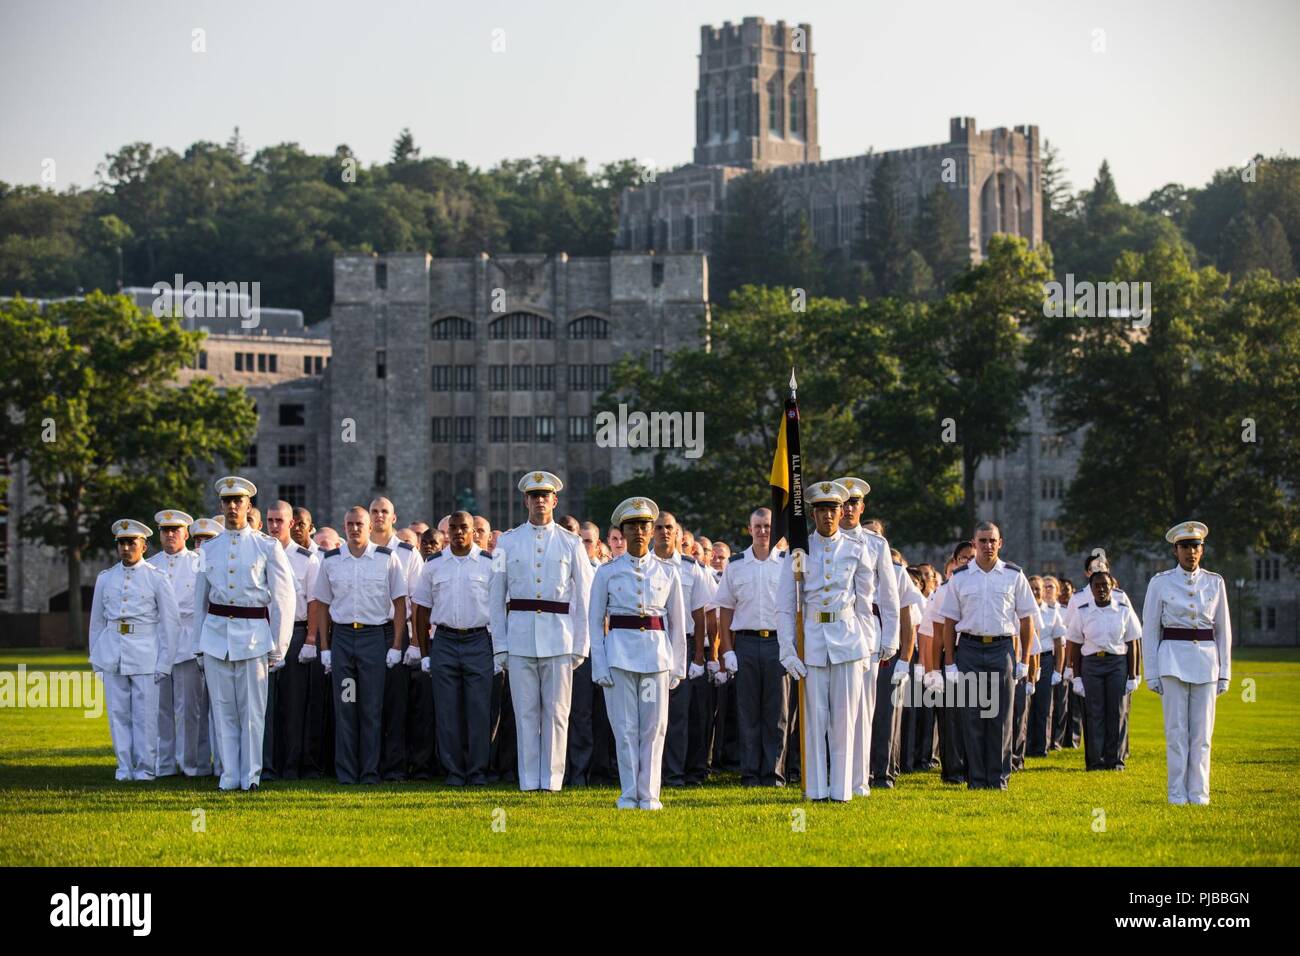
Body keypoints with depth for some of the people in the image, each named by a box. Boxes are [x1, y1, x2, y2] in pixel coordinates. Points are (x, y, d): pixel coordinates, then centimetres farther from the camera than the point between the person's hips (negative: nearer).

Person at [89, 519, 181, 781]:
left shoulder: (156, 578, 1)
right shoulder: (105, 578, 12)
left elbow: (171, 622, 1)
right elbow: (97, 621, 18)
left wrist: (164, 663, -5)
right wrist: (96, 659, 12)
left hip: (144, 655, -3)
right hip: (112, 655, 3)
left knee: (145, 715, -4)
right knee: (118, 714, 4)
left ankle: (146, 769, 4)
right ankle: (124, 768, 11)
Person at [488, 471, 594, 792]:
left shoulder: (571, 544, 7)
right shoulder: (508, 542, 9)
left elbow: (583, 598, 7)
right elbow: (497, 597, 9)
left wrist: (580, 646, 2)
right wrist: (499, 645, 3)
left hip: (558, 639, 0)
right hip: (520, 638, 0)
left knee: (556, 712, 1)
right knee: (526, 712, 2)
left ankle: (552, 780, 6)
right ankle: (529, 781, 6)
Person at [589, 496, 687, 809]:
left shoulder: (668, 572, 8)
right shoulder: (607, 572, 4)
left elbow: (677, 623, 12)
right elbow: (595, 622, 5)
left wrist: (677, 666, 7)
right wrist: (599, 666, -3)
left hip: (656, 653, 1)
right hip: (619, 651, -1)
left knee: (654, 727, 1)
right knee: (625, 727, 0)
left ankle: (649, 795, 7)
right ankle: (628, 795, 7)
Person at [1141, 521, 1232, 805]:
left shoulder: (1215, 583, 8)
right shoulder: (1160, 583, 2)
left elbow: (1223, 629, 12)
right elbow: (1149, 630, 4)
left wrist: (1225, 672, 8)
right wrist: (1151, 673, -1)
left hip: (1206, 659, 2)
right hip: (1173, 659, -2)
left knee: (1202, 731, 2)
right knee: (1176, 731, -2)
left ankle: (1199, 793, 8)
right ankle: (1177, 793, 4)